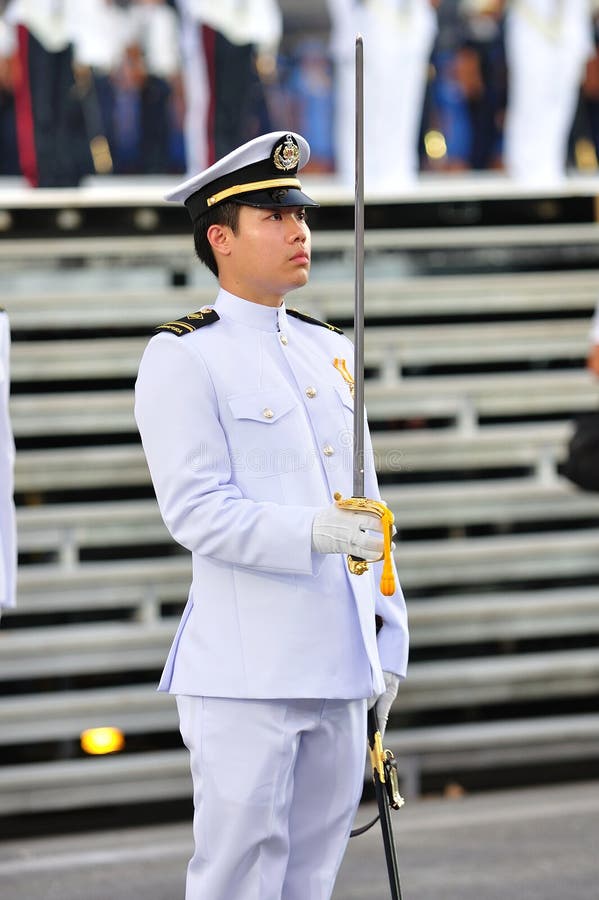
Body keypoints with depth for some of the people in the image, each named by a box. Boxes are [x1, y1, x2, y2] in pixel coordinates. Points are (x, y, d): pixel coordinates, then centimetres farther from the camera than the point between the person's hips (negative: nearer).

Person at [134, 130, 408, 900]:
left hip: (337, 666, 7)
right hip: (245, 674, -7)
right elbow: (195, 512, -14)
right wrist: (311, 533, -28)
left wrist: (388, 642, 14)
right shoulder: (182, 359, -5)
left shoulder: (328, 351, 17)